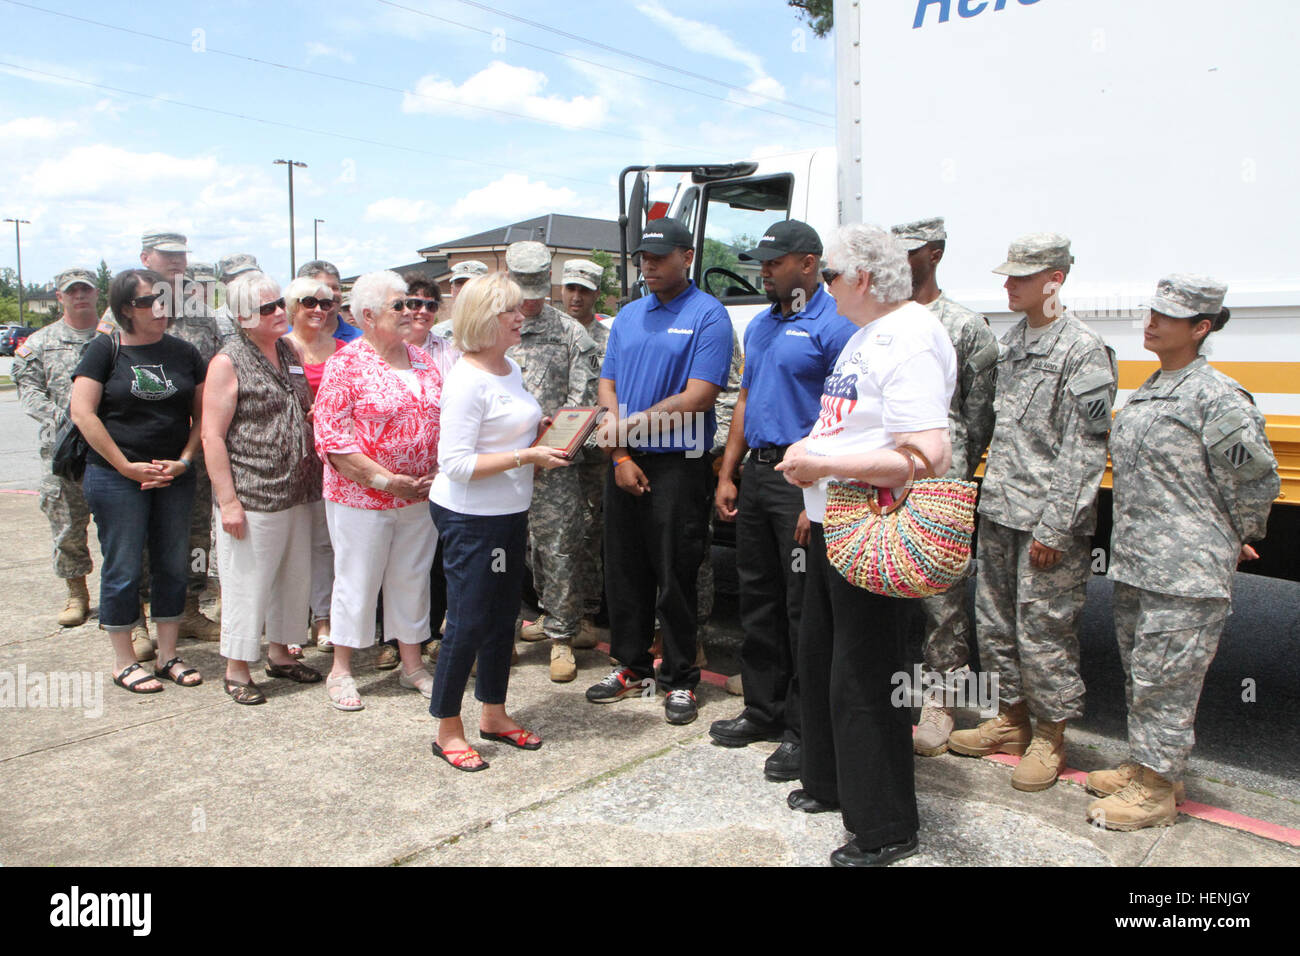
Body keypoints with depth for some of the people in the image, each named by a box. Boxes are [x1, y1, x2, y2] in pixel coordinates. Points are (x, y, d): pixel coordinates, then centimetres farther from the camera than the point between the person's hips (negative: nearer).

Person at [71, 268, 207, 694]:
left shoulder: (183, 352, 7)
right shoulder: (106, 349, -2)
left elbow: (203, 414, 9)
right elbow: (82, 412, -9)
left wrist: (184, 460, -5)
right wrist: (125, 466, -12)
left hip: (175, 477, 4)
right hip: (116, 477, -4)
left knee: (173, 565, 8)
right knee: (123, 569, 3)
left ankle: (168, 655, 21)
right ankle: (124, 662, 17)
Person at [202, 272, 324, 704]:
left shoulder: (290, 352, 11)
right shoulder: (228, 363, -8)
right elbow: (212, 435, -12)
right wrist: (228, 500, -17)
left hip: (297, 493, 7)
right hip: (252, 497, -7)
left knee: (294, 576, 15)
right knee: (247, 582, 2)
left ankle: (279, 652, 33)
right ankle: (237, 669, 18)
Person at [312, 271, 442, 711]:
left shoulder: (421, 360, 10)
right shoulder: (346, 363, -9)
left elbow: (445, 419, 15)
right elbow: (330, 436, -15)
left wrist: (438, 472, -1)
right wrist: (384, 480, -18)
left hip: (421, 495, 6)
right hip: (362, 497, -5)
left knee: (412, 578, 13)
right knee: (357, 579, 5)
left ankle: (412, 665, 28)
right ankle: (340, 670, 21)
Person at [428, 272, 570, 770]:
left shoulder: (510, 368, 9)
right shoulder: (467, 381, -20)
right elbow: (455, 462, -24)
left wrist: (541, 429, 4)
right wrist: (526, 456, -24)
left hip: (510, 513, 9)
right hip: (470, 519, -9)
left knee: (503, 617, 17)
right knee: (468, 622, 0)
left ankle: (494, 714, 33)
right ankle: (448, 730, 17)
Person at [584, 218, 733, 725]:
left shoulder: (708, 315, -6)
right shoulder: (628, 316, 13)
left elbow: (698, 397, -15)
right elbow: (608, 386, 9)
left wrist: (630, 425, -13)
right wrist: (620, 456, -3)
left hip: (677, 464, -6)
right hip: (623, 461, 6)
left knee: (675, 577, 1)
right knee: (623, 570, 12)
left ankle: (680, 680, 16)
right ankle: (632, 667, 28)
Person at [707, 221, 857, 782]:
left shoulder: (833, 327, -11)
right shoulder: (759, 326, 17)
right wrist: (727, 475, 14)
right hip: (757, 473, 9)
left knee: (803, 609, -1)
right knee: (758, 598, 15)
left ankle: (805, 732, 11)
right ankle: (763, 710, 29)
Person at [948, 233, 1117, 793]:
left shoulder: (1084, 352, -12)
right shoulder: (1011, 341, 13)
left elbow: (1084, 451, -15)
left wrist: (1054, 527, -18)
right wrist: (990, 493, 16)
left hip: (1048, 521, -8)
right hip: (998, 512, 8)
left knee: (1043, 629, 1)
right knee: (994, 621, 15)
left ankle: (1051, 737, 19)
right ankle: (1011, 720, 32)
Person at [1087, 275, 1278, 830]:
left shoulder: (1217, 398, -13)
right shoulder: (1147, 392, 13)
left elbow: (1257, 481, -9)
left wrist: (1231, 540, 2)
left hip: (1186, 574, -9)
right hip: (1134, 563, 9)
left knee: (1165, 677, -1)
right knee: (1140, 671, 17)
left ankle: (1156, 790, 11)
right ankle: (1145, 766, 32)